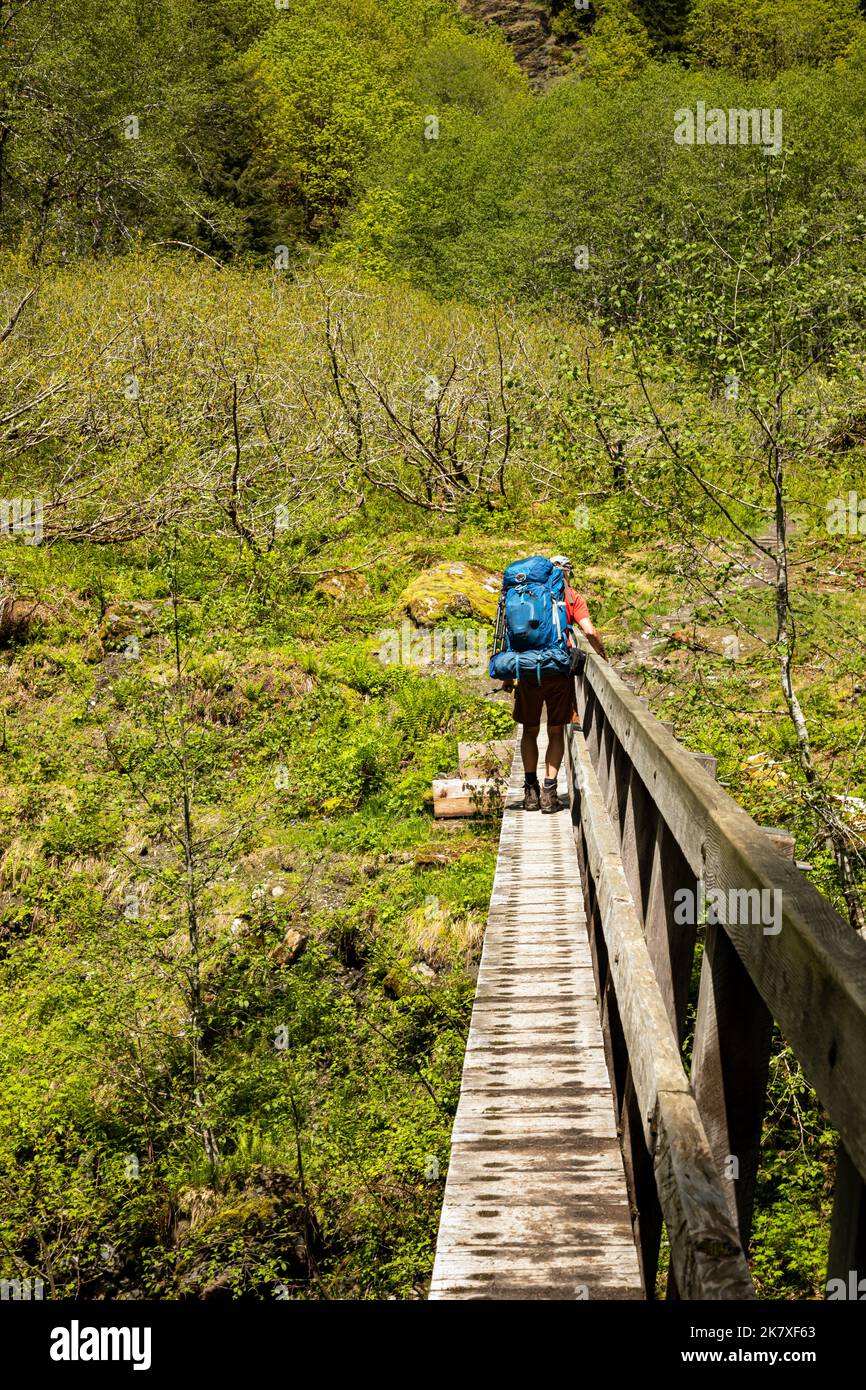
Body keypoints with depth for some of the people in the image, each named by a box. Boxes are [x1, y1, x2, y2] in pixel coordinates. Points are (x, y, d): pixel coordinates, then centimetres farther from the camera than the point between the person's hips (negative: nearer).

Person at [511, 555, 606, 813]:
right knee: (556, 733, 8)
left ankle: (531, 791, 11)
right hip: (559, 671, -1)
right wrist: (603, 657, 9)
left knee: (529, 731, 13)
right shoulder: (572, 598, 6)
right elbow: (590, 632, -6)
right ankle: (549, 792, 1)